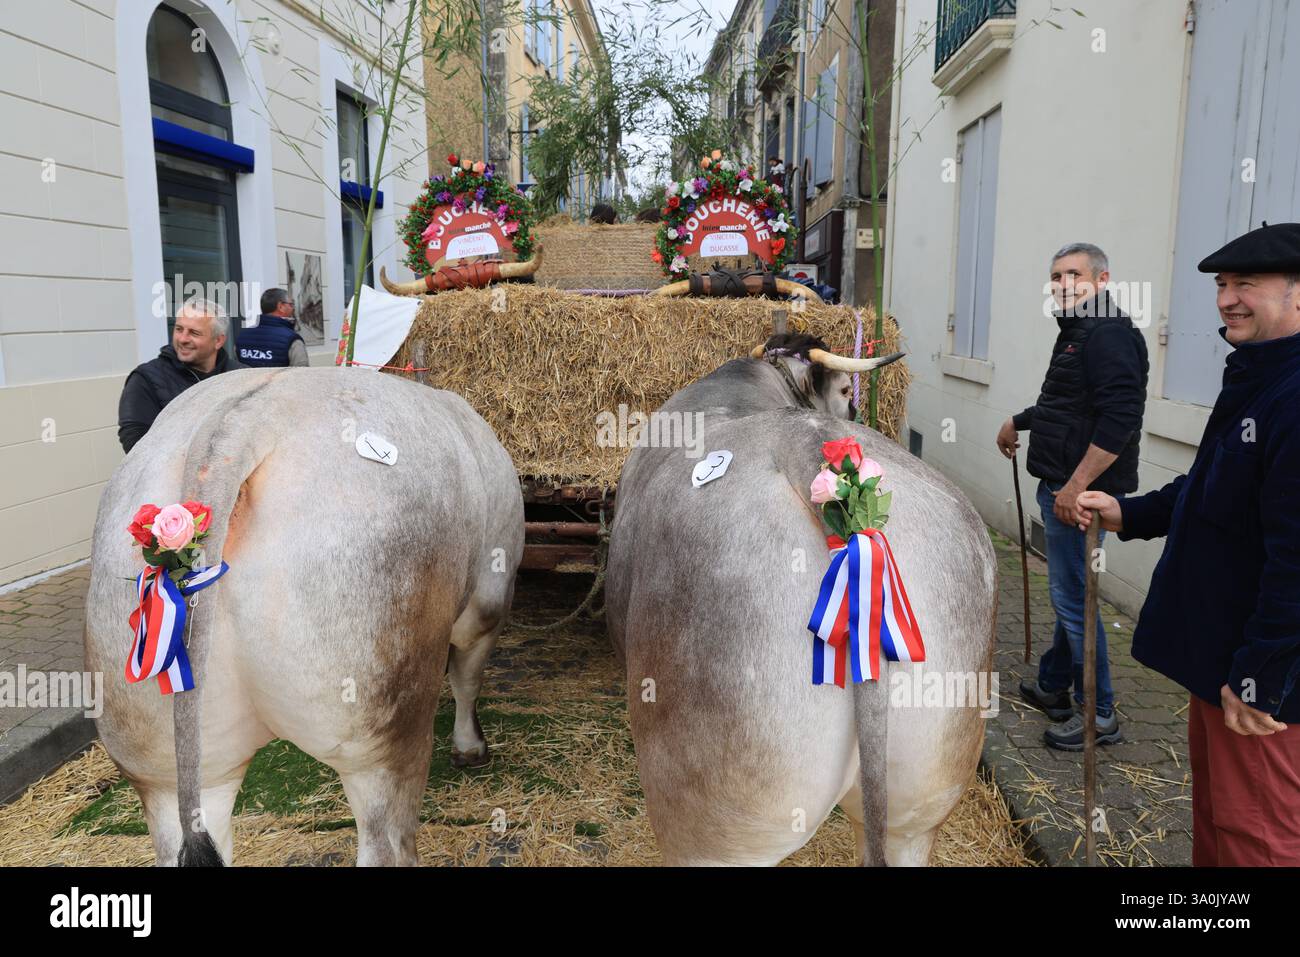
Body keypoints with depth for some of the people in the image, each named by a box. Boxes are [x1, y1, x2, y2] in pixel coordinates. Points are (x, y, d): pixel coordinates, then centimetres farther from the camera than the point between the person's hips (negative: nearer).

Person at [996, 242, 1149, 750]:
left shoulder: (1111, 335, -16)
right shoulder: (1077, 333, 17)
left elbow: (1120, 419, -26)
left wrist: (1076, 485, -28)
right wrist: (1019, 421, 37)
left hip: (1079, 491, -11)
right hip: (1062, 485, 11)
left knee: (1071, 596, -5)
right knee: (1068, 591, 19)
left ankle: (1098, 713, 7)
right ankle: (1053, 686, 32)